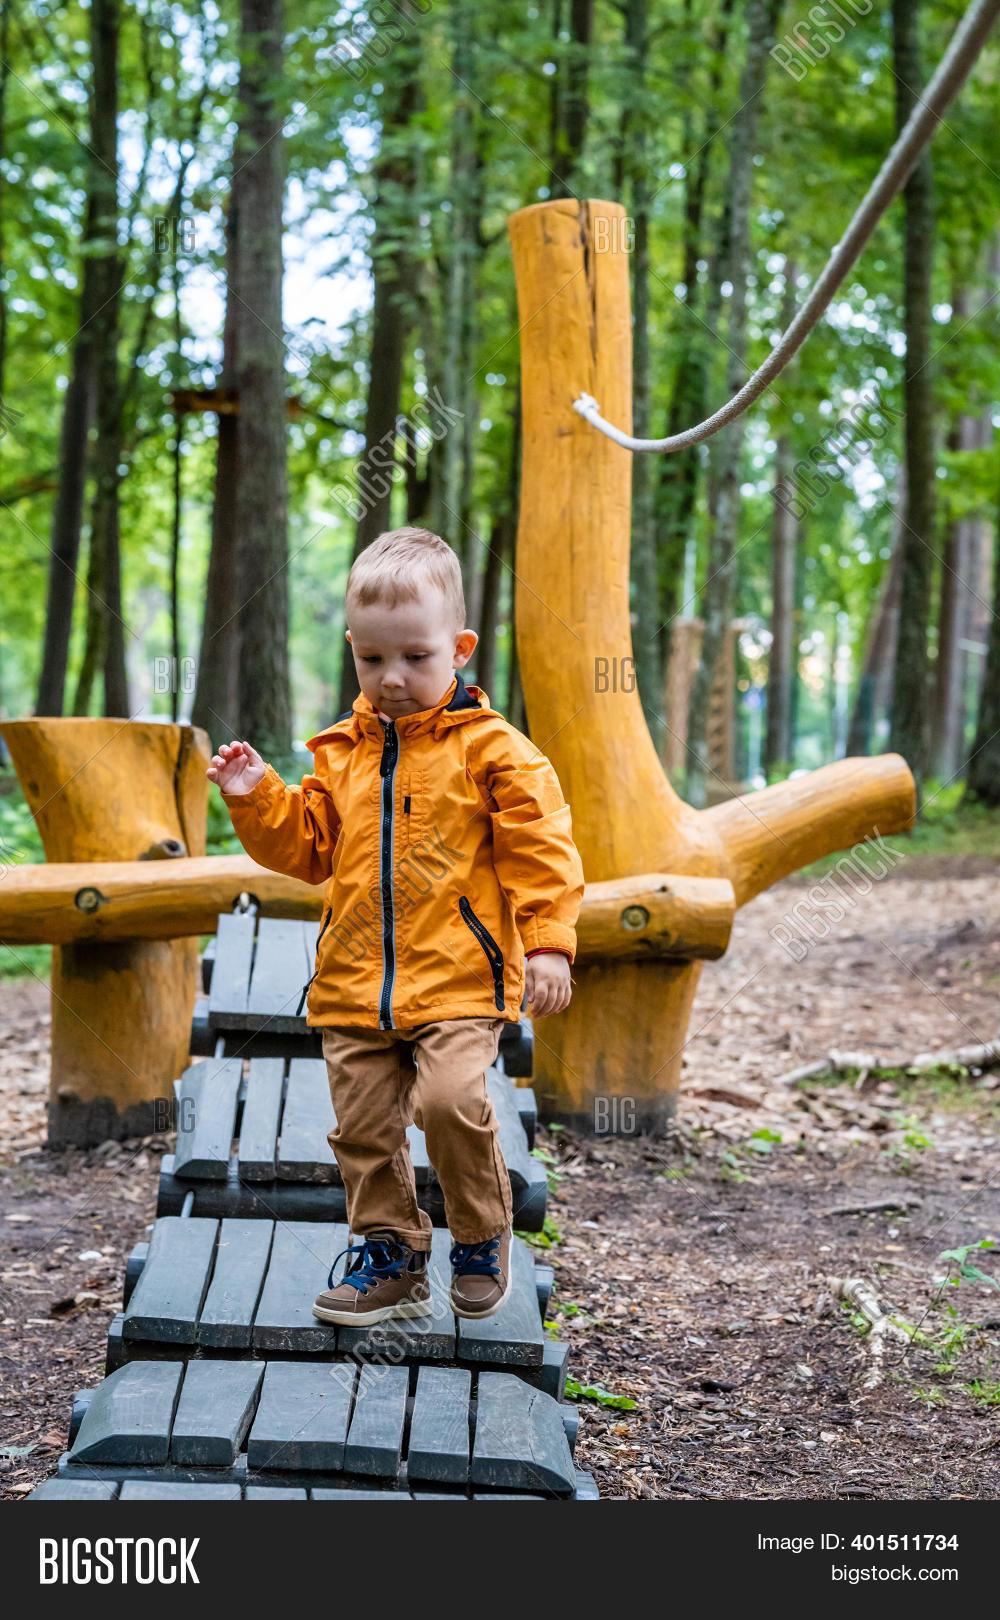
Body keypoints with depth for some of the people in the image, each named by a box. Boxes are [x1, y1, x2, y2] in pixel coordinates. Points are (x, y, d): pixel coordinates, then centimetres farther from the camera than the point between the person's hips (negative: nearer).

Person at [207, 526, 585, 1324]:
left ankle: (484, 1237, 4)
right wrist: (258, 799, 1)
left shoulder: (490, 748, -4)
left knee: (449, 1100, -21)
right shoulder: (342, 751, 10)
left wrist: (548, 942, -12)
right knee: (364, 1124, 7)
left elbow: (540, 847, -5)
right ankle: (390, 1256, 25)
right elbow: (307, 846, 17)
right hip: (356, 981, 5)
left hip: (459, 979, -5)